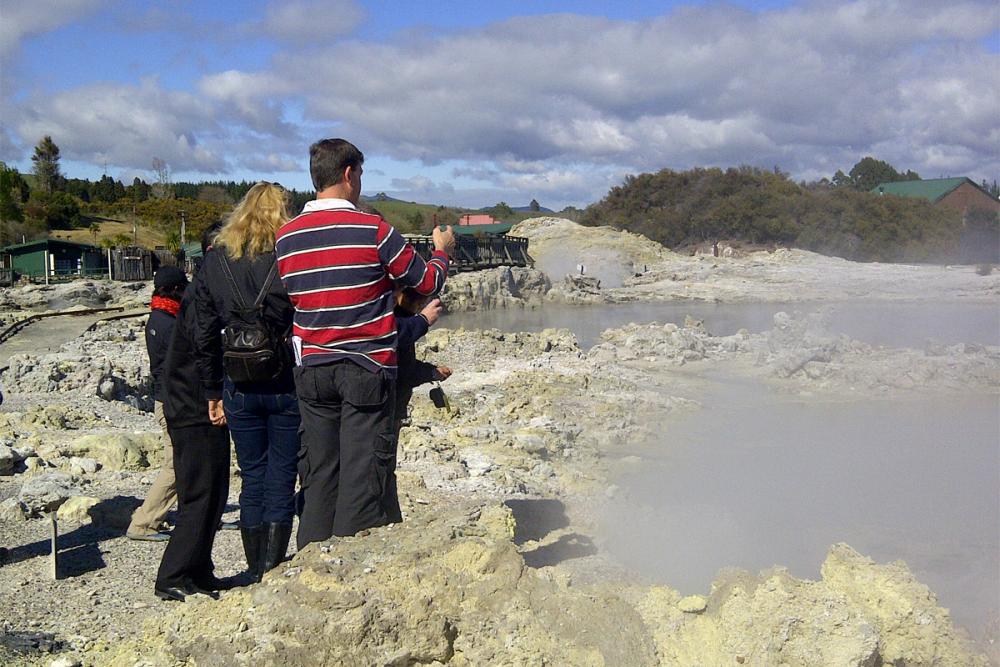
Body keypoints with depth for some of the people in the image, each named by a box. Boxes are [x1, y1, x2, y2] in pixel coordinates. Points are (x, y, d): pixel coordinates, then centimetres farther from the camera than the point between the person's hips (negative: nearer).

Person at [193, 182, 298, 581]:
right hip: (287, 384, -3)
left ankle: (256, 575, 18)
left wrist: (213, 391, 15)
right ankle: (272, 574, 4)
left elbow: (205, 335, 7)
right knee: (281, 478, 4)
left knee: (252, 478, 13)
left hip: (239, 389, 3)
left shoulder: (214, 262, 5)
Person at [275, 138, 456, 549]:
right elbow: (429, 283, -1)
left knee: (318, 477, 12)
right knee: (362, 479, 1)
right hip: (367, 370, -5)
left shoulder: (285, 237, 4)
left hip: (312, 371, 5)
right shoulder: (373, 230, -10)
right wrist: (442, 250, 20)